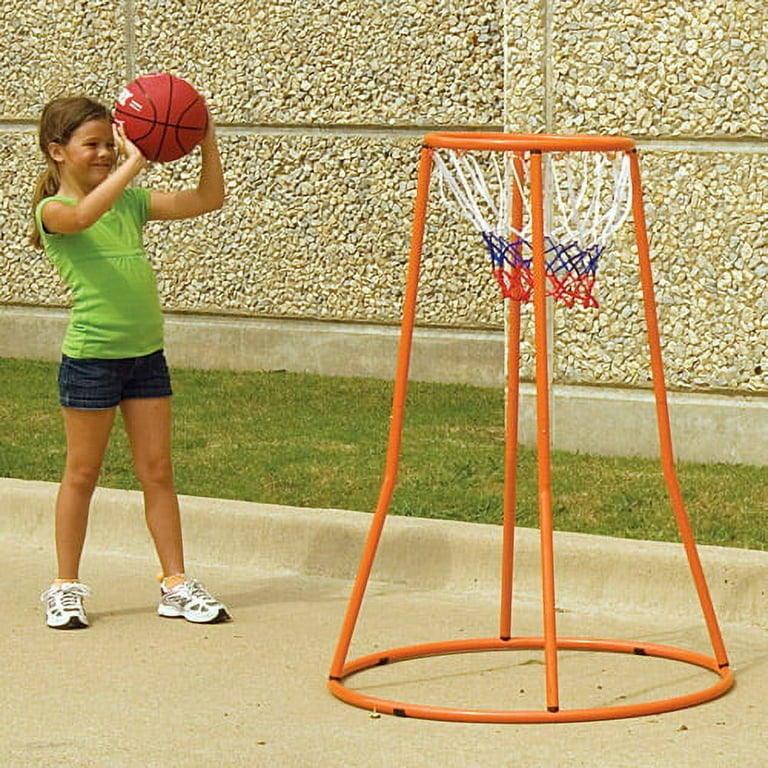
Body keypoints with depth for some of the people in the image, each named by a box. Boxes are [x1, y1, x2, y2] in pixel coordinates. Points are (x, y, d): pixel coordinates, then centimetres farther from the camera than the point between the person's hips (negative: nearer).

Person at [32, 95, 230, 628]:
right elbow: (84, 215, -33)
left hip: (146, 353, 5)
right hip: (90, 358, -5)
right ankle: (67, 588, 17)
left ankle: (176, 584, 13)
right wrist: (134, 163, -35)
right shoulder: (54, 210, -8)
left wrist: (207, 141, -5)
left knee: (158, 471, 7)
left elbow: (208, 200, 7)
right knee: (83, 473, 5)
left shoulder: (130, 202, 9)